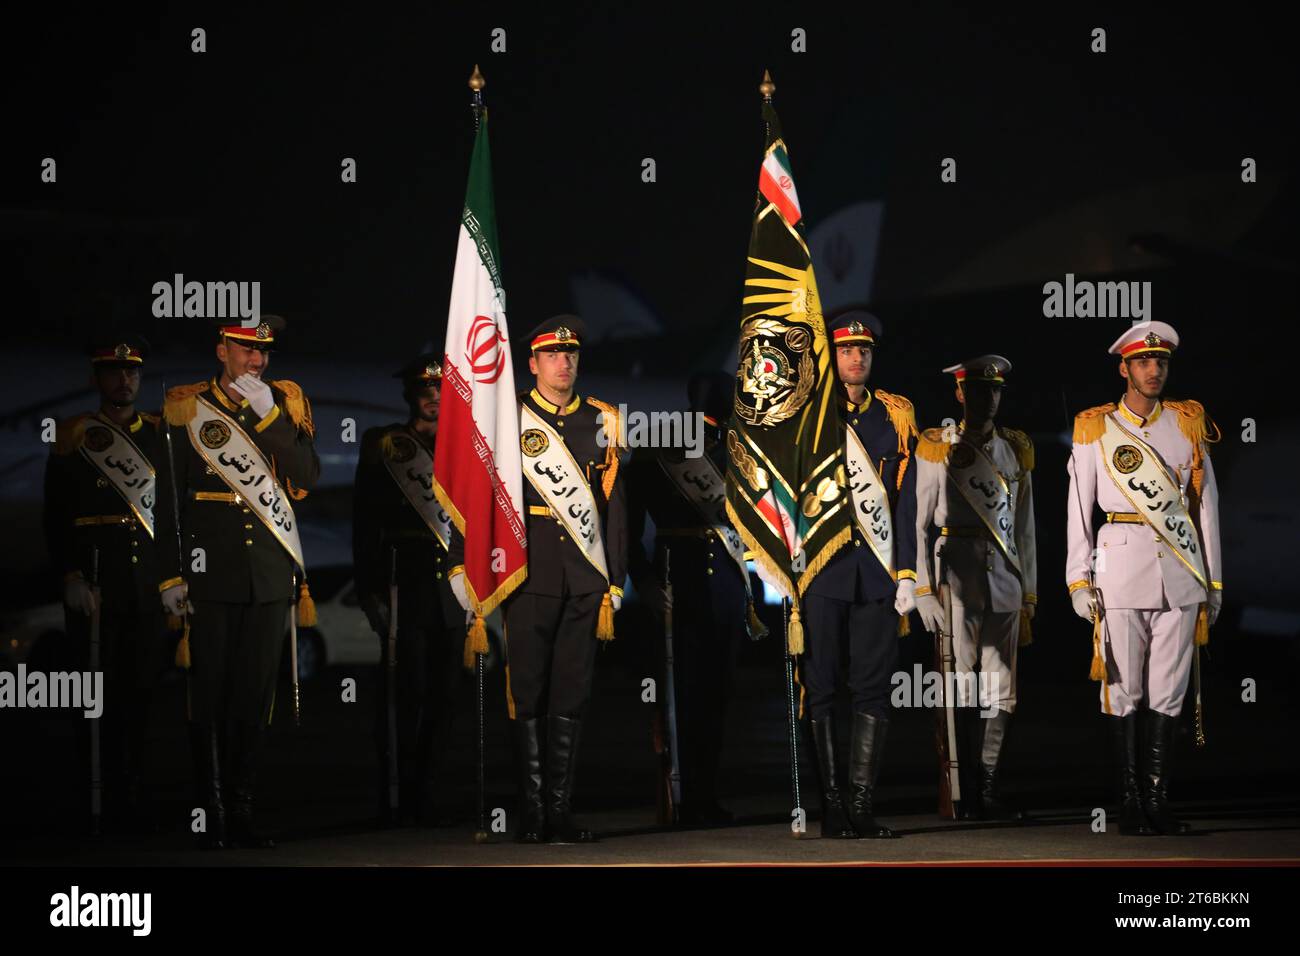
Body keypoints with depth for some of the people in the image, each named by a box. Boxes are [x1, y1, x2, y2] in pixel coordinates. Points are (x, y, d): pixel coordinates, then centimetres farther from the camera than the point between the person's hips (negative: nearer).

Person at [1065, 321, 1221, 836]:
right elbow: (1079, 509, 3)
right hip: (1121, 563, -2)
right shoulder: (1096, 429, 5)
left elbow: (1206, 504, 12)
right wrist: (1079, 579, -3)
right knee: (1124, 688, -1)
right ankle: (1130, 802, 3)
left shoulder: (1189, 424, 11)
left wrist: (1213, 581, 10)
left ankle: (1158, 798, 7)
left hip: (1181, 571, 2)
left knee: (1167, 690, 2)